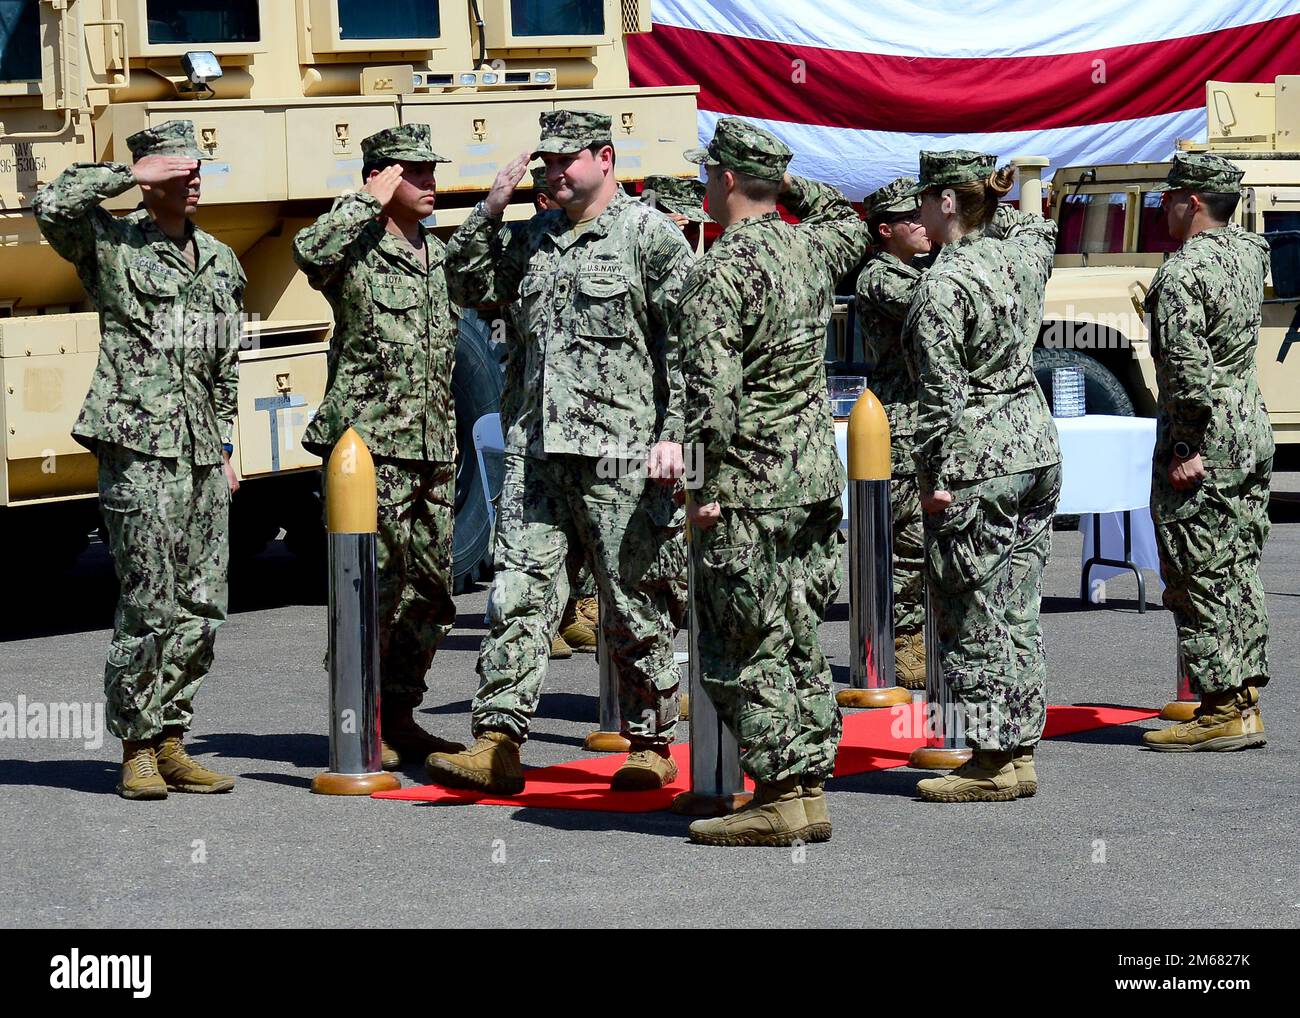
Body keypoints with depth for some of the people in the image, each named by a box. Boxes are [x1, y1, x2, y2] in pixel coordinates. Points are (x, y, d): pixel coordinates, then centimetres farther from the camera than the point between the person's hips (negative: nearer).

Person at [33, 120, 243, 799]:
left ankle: (171, 742, 13)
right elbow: (51, 207, -20)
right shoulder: (110, 245, 0)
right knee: (149, 607, -8)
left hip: (201, 455, 6)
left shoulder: (220, 261, 18)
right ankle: (137, 750, 0)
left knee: (202, 606, 5)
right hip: (138, 449, -6)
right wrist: (129, 173, -13)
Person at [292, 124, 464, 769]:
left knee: (430, 593, 10)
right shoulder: (355, 250, -7)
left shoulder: (440, 256, 17)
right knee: (376, 588, -7)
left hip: (433, 448, 8)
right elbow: (310, 251, -29)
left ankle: (400, 717, 20)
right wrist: (373, 198, -20)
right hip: (371, 446, -8)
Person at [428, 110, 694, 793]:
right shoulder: (536, 239, 16)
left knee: (634, 607, 3)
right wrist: (491, 210, 10)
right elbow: (467, 286, 23)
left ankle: (651, 746, 13)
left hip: (620, 455, -6)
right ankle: (497, 748, -2)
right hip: (537, 453, 6)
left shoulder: (651, 236, -3)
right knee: (515, 595, -1)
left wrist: (673, 434, -14)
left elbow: (685, 344, -7)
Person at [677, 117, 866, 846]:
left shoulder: (720, 271, -15)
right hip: (816, 477, 8)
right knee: (800, 642, 13)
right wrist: (789, 183, 25)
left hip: (749, 485, -8)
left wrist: (705, 487, -16)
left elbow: (711, 390, -21)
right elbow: (851, 221, 34)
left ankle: (779, 798, -3)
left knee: (743, 649, -2)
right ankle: (809, 788, 15)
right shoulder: (813, 248, 8)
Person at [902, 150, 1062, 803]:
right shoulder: (1021, 256, 7)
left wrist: (937, 476, -15)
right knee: (1017, 613, 12)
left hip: (976, 463, -8)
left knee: (973, 617, -1)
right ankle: (1019, 752, 16)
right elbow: (1040, 228, 34)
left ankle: (994, 761, 0)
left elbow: (942, 392, -18)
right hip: (1036, 447, 8)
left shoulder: (942, 284, -15)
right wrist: (990, 204, 27)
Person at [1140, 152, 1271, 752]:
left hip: (1204, 439, -9)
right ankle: (1245, 700, 16)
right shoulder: (1247, 253, 9)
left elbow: (1188, 369, -23)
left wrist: (1187, 449, -19)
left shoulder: (1181, 273, -17)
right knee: (1239, 573, 13)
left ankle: (1221, 713, -4)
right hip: (1253, 429, 9)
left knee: (1198, 579, -4)